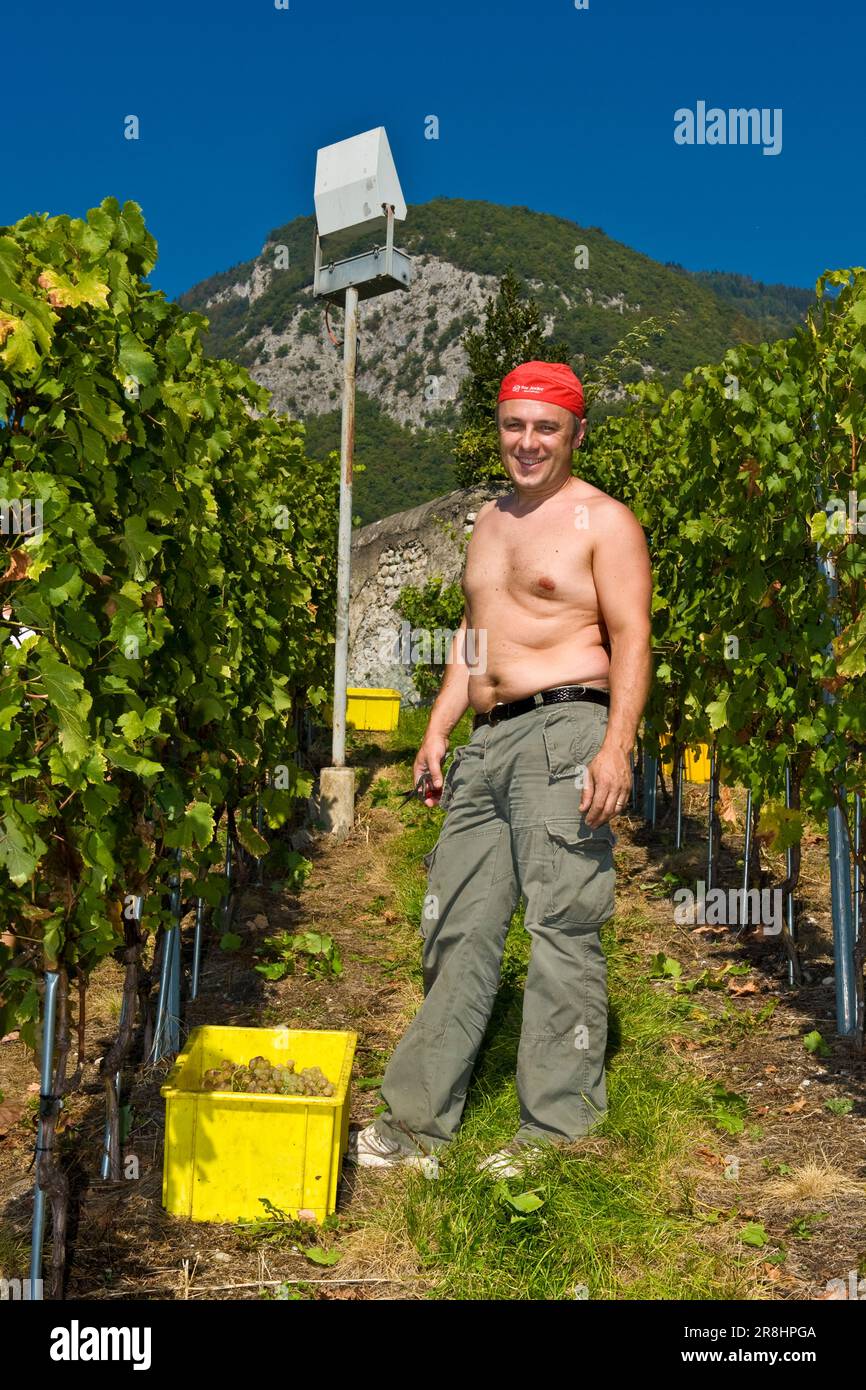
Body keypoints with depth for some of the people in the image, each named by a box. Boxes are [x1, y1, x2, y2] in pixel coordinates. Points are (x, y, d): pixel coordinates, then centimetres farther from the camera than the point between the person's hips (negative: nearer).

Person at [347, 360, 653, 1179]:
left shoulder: (603, 521, 1)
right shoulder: (491, 522, 23)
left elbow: (631, 639, -7)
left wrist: (617, 746, -19)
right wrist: (437, 730, 17)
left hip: (564, 730, -7)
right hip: (488, 740, 7)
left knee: (561, 927, -6)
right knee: (456, 927, 8)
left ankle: (558, 1128, 5)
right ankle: (418, 1120, 17)